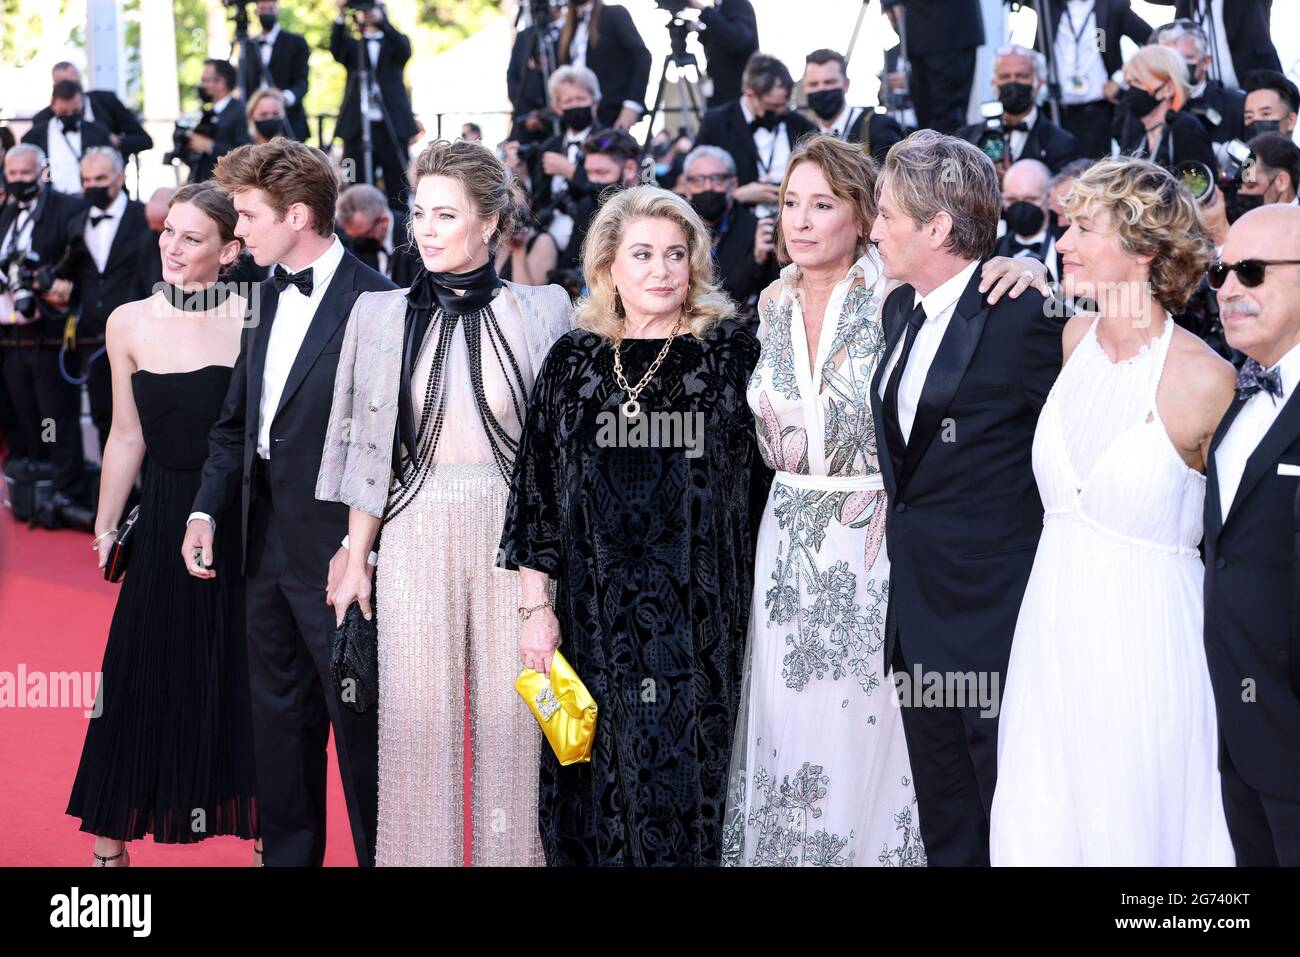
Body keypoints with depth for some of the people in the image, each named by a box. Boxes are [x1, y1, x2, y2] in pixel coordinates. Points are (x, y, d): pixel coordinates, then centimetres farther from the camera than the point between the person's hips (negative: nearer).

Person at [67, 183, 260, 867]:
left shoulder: (255, 318, -6)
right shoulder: (130, 324, 2)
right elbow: (127, 437, 7)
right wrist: (105, 529, 7)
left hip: (246, 525, -2)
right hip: (166, 522, 2)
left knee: (246, 678, 8)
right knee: (145, 677, 7)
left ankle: (263, 827, 23)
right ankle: (111, 843, 18)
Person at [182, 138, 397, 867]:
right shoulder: (271, 295, 11)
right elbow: (237, 422, 15)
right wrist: (207, 510, 4)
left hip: (335, 555, -8)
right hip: (267, 546, 8)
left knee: (358, 723, 3)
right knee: (279, 718, 16)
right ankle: (288, 853, 29)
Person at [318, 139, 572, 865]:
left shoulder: (542, 312, 2)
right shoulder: (382, 314, 6)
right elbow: (365, 445, 9)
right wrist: (357, 558, 5)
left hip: (512, 533, -1)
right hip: (415, 535, 1)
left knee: (511, 718, 1)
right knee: (417, 718, 2)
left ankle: (512, 851, 13)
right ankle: (420, 853, 13)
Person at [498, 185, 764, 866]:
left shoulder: (732, 355, 0)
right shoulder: (574, 361, 6)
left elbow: (768, 474, 2)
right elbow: (536, 487, 8)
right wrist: (535, 605, 3)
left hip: (699, 616, -2)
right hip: (596, 615, 2)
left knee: (684, 779, -1)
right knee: (600, 782, 7)